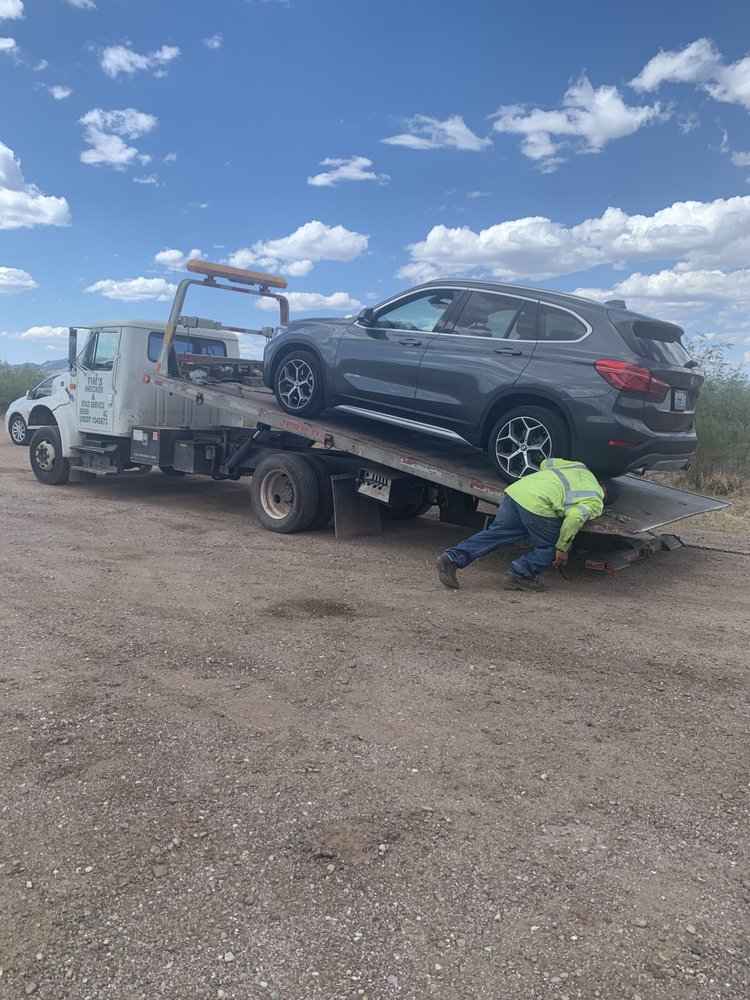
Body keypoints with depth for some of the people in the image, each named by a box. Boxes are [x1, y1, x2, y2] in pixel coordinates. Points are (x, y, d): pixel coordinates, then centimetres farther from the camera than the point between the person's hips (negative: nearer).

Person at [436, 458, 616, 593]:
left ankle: (453, 558, -1)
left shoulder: (579, 467, 30)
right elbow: (574, 517, -9)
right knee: (550, 547, 12)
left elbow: (546, 463, 31)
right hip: (537, 504, -7)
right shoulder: (596, 503, 10)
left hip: (516, 489, 7)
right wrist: (562, 548, 0)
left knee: (494, 534, 9)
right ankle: (520, 575, 2)